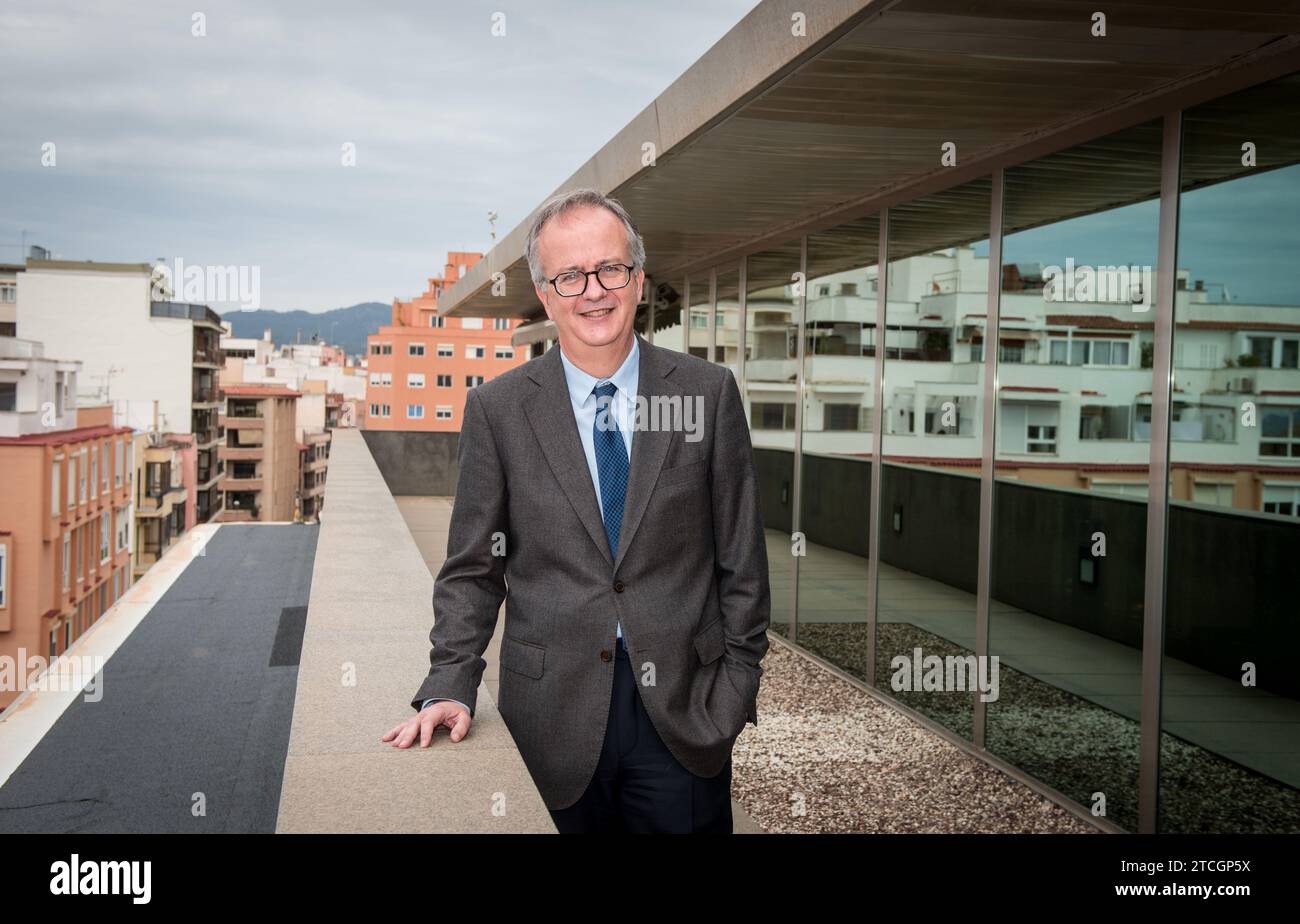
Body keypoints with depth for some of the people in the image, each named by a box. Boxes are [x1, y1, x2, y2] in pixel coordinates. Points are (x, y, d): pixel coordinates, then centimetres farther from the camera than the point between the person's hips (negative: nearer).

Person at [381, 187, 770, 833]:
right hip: (555, 719, 0)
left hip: (684, 712, 1)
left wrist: (739, 678, -1)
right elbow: (473, 568, 2)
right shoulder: (497, 409, -1)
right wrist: (450, 684, -8)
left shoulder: (709, 392, 0)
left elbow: (741, 555, 3)